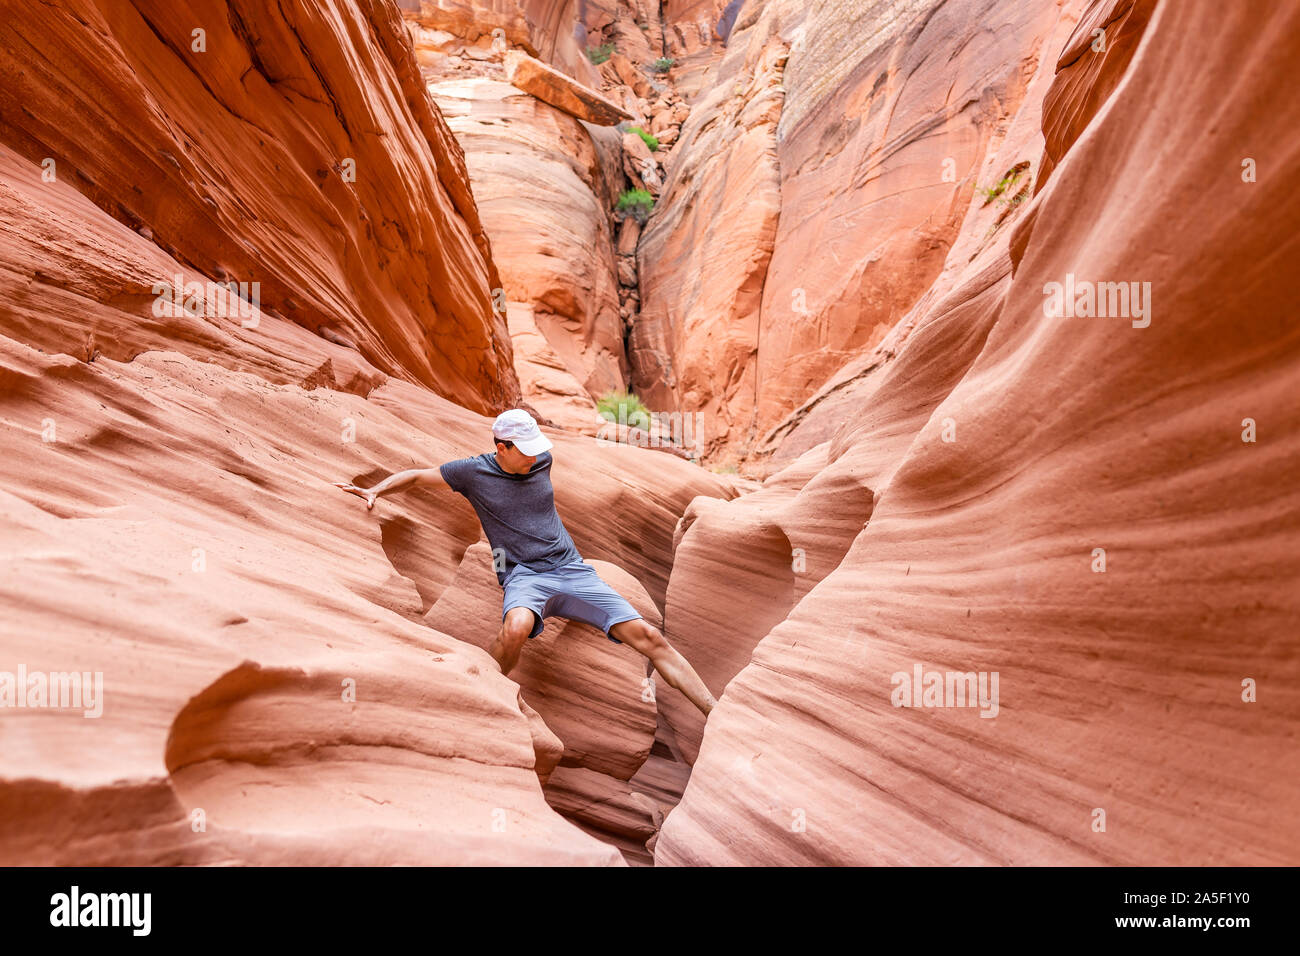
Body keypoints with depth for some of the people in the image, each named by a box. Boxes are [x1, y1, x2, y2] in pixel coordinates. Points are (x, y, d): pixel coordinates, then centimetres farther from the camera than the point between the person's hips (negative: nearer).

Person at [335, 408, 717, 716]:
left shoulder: (542, 461, 10)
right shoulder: (474, 472, 1)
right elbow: (417, 475, 10)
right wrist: (374, 491, -2)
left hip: (572, 570, 3)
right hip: (524, 576, -3)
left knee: (647, 636, -9)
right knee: (517, 627, -41)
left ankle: (715, 712, -4)